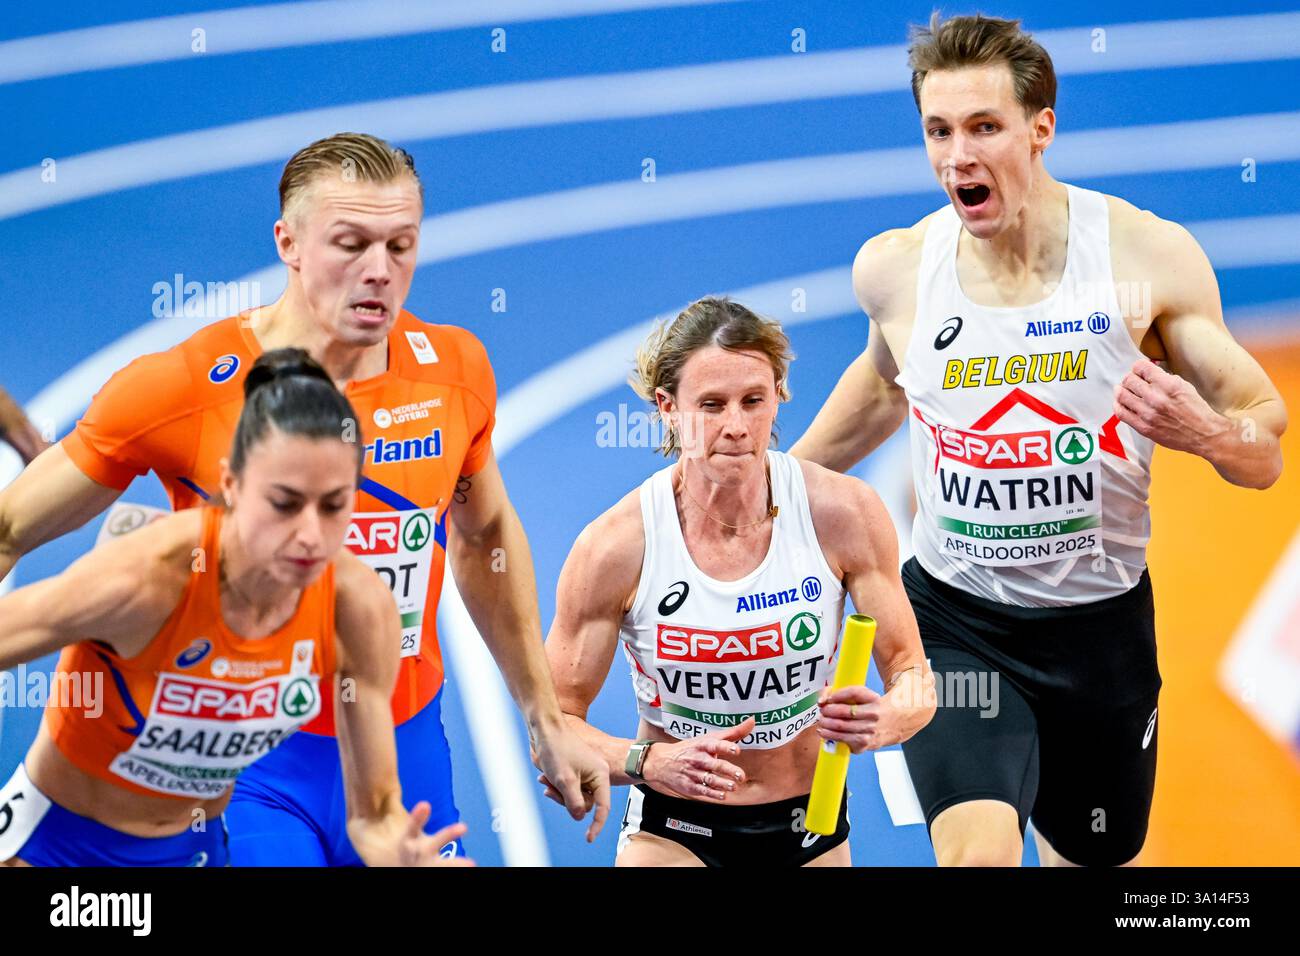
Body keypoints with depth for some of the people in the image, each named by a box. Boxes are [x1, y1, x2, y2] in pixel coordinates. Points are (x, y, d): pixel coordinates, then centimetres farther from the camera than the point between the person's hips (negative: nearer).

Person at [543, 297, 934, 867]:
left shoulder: (845, 514, -13)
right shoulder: (616, 545, -17)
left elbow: (912, 674, -5)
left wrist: (889, 718, -28)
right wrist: (649, 762, -28)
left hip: (811, 824, 2)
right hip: (673, 833, -2)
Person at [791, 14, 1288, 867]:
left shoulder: (1148, 255, -12)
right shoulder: (895, 268, -6)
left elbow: (1265, 451, -6)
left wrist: (1204, 430, -28)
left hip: (1101, 625, 1)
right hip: (954, 619, 0)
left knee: (1097, 859, 19)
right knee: (978, 849, -25)